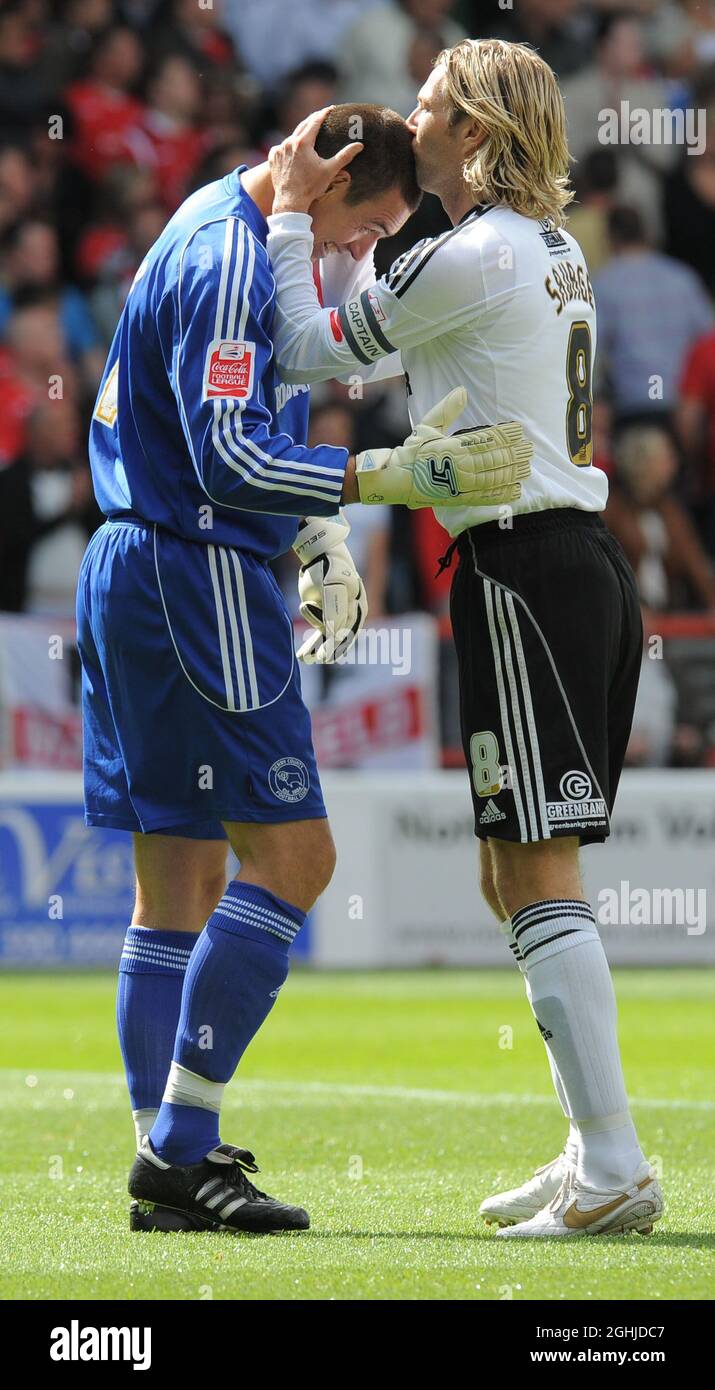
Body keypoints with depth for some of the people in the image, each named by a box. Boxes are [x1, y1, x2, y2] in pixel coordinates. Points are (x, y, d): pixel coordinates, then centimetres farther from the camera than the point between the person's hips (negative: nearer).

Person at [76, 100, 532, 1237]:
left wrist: (318, 543, 18)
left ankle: (168, 1162, 10)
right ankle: (180, 1145, -13)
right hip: (196, 584, -11)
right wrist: (400, 474, -27)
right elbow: (230, 460, -24)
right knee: (291, 855, -12)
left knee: (182, 882, 10)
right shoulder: (226, 261, -15)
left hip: (142, 579, 11)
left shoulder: (224, 240, 19)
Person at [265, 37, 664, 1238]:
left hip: (521, 569, -9)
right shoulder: (552, 250, 17)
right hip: (584, 563, 9)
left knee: (539, 879, -10)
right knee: (515, 879, 14)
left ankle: (615, 1172, -14)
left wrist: (291, 215, 6)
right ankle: (593, 1154, 15)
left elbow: (312, 352, -4)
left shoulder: (473, 256, -12)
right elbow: (382, 349, 26)